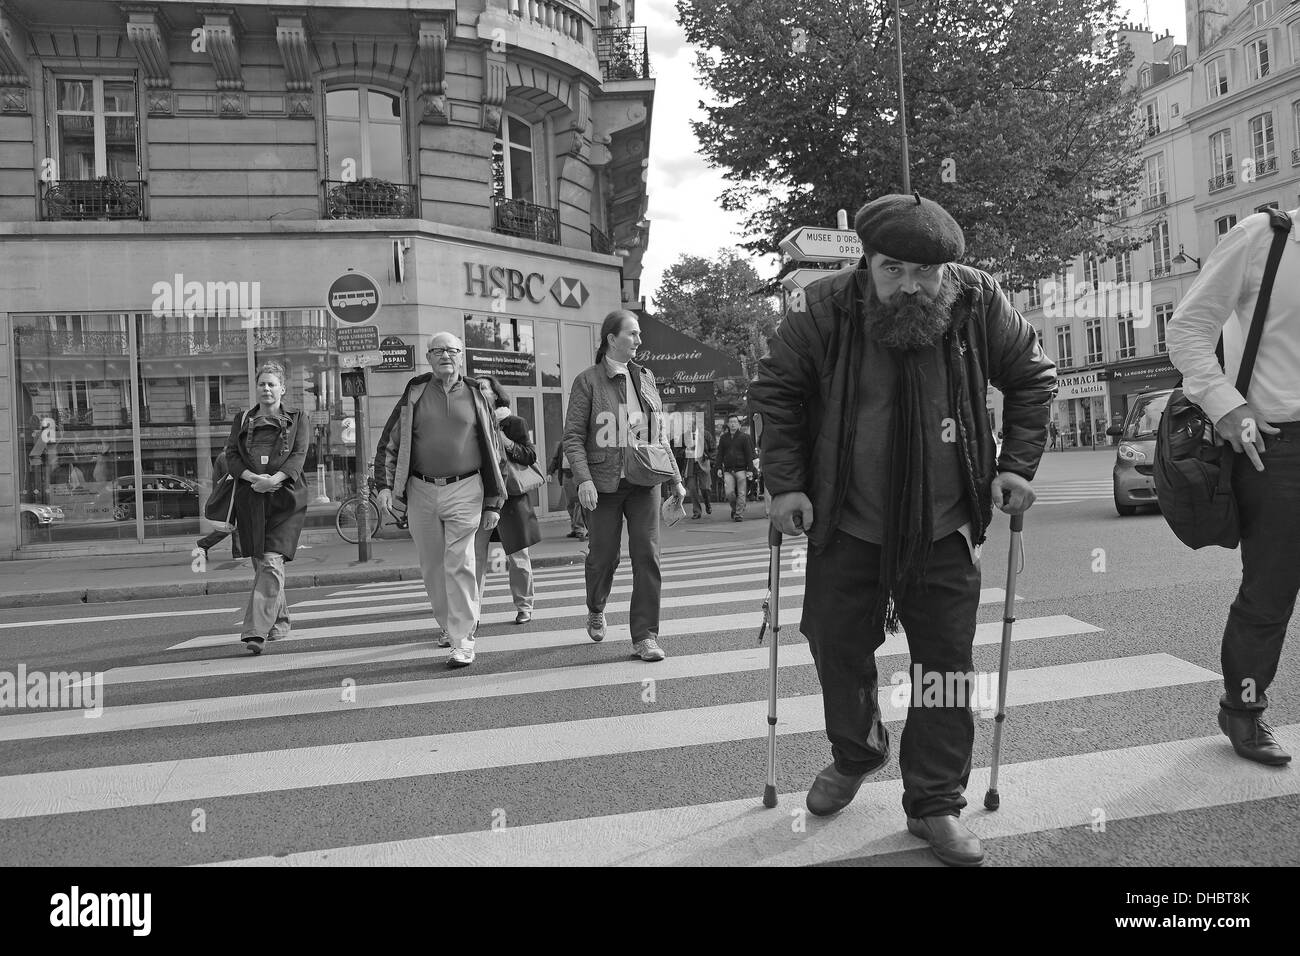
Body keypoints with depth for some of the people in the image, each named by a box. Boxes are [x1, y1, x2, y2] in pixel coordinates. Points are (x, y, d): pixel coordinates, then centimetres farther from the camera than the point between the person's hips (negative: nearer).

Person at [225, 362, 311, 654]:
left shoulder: (297, 419, 10)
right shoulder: (242, 420, 18)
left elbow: (299, 455, -2)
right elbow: (231, 455, 8)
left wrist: (274, 479, -18)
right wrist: (252, 477, -12)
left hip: (285, 497, -4)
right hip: (250, 497, 4)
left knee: (272, 562, -15)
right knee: (260, 564, 7)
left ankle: (256, 630, -21)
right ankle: (280, 622, 23)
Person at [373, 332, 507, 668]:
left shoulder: (475, 394, 7)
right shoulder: (414, 393, 9)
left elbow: (493, 451, 10)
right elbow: (388, 442, 10)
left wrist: (493, 502, 6)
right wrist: (384, 485, -2)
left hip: (464, 490, -2)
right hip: (421, 491, 3)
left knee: (459, 564, -11)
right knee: (432, 567, 11)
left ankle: (462, 641, -7)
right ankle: (449, 625, 31)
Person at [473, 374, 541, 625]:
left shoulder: (514, 423, 1)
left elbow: (531, 456, -6)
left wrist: (507, 444, -19)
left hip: (510, 498, -3)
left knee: (518, 557, 5)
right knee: (475, 557, -4)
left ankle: (524, 606, 20)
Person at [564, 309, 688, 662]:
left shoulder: (644, 377, 11)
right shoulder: (588, 381, -3)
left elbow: (659, 433, 17)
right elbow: (573, 436, -6)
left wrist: (675, 475, 12)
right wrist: (584, 479, -19)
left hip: (643, 482, 3)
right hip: (605, 483, -3)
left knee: (647, 556, -4)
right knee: (604, 555, 6)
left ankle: (645, 636, 3)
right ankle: (596, 610, 37)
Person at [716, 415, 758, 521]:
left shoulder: (744, 437, 3)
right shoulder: (723, 438, 12)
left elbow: (749, 454, 1)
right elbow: (720, 454, 14)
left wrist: (750, 469, -4)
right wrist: (719, 468, 4)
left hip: (741, 469, -2)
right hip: (728, 470, 2)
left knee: (741, 493, -4)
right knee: (729, 492, -6)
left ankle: (739, 514, 2)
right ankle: (734, 509, 19)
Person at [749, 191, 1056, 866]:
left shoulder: (978, 304, -9)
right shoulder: (823, 310, -12)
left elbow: (1033, 377, 6)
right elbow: (773, 391, -2)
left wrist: (1017, 465, -3)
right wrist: (785, 483, -9)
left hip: (944, 528, 0)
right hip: (847, 526, 0)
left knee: (946, 659, 1)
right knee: (837, 644, 9)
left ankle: (935, 804, 17)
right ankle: (855, 753, 39)